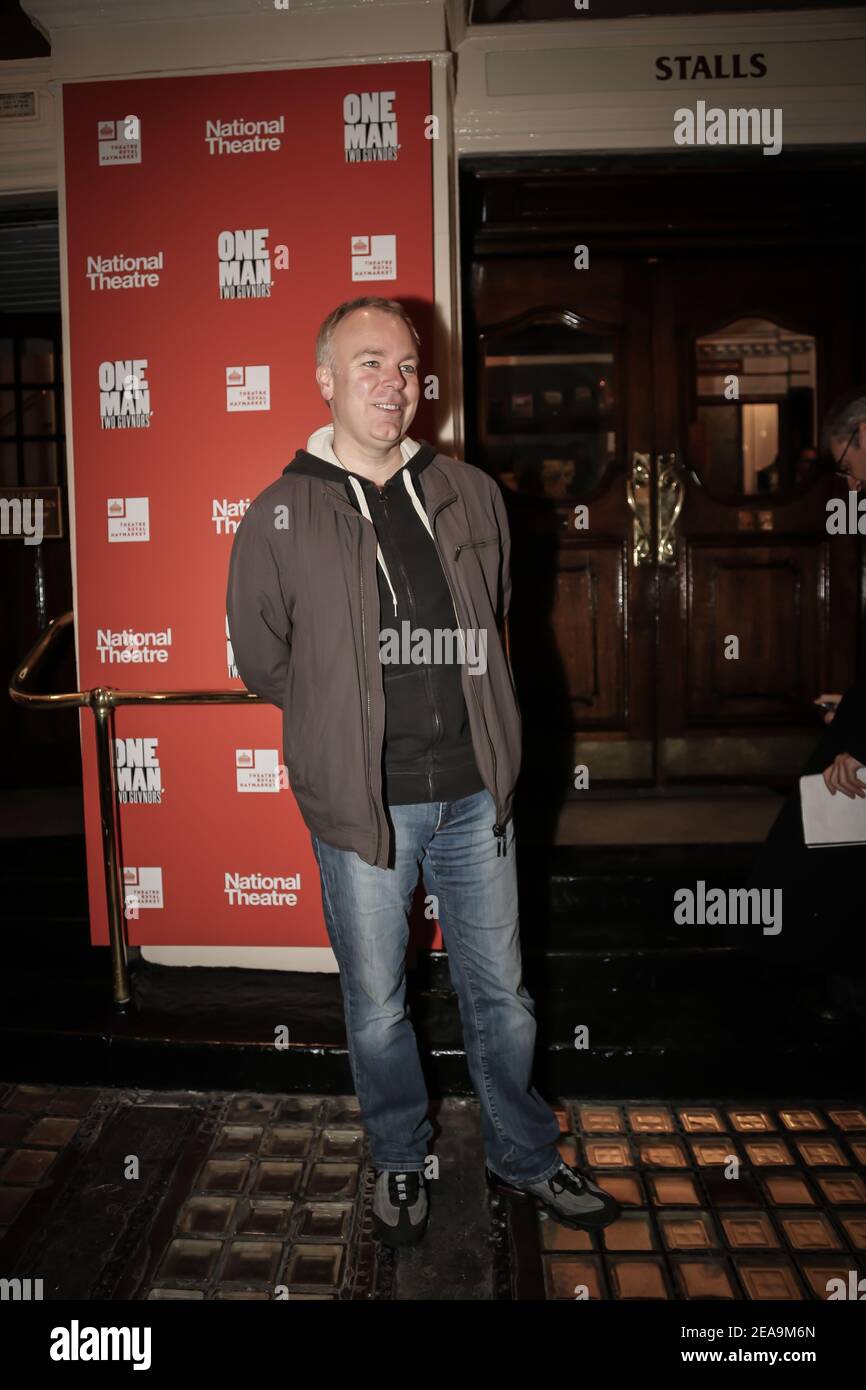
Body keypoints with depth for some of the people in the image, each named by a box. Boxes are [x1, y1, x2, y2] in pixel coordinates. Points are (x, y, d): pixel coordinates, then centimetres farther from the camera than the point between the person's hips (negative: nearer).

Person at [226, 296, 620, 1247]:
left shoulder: (471, 496, 5)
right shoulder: (279, 517, -4)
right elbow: (260, 659, 5)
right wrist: (347, 719, 7)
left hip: (475, 793, 3)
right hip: (362, 805, -2)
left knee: (501, 993, 16)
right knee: (376, 1005, 14)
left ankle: (524, 1157, 39)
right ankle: (399, 1160, 40)